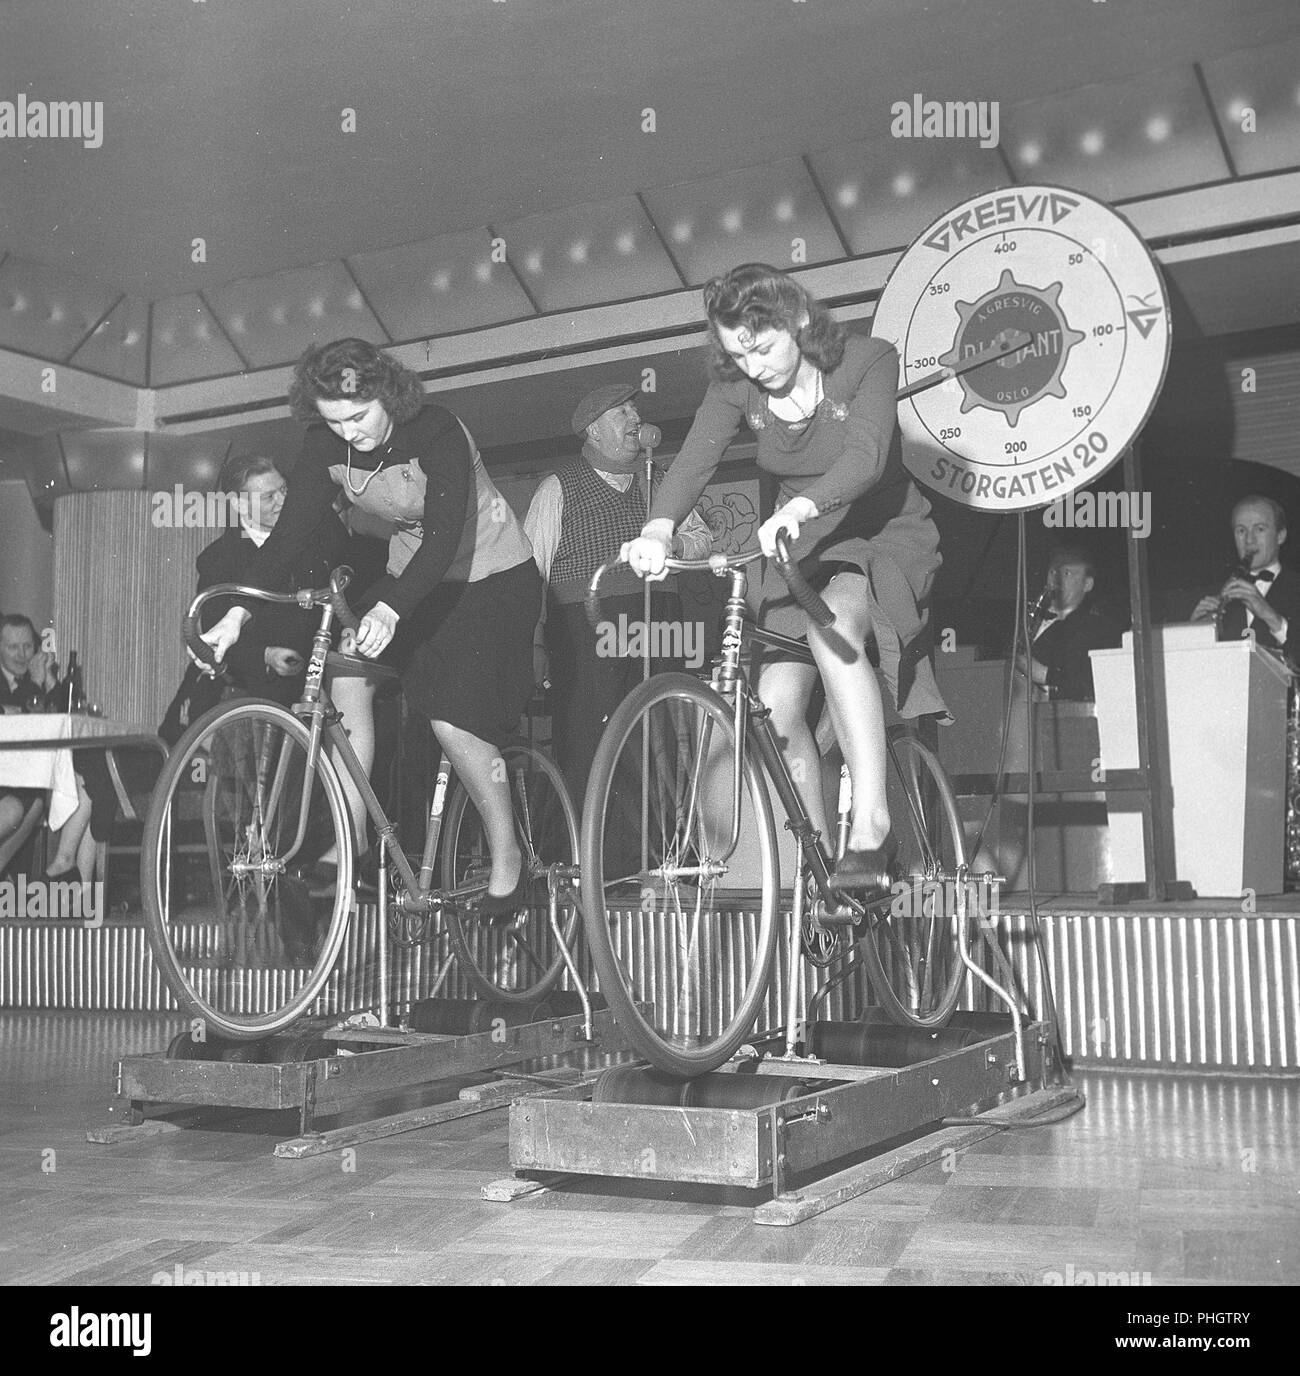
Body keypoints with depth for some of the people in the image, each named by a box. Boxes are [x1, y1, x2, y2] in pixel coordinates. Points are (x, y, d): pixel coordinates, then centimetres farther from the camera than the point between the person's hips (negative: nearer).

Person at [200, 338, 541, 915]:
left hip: (490, 576, -6)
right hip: (411, 574, 6)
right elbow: (291, 529, -11)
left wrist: (390, 610, -50)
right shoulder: (328, 444, -10)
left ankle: (508, 860, -2)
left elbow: (445, 535, -36)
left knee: (453, 716, -20)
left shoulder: (437, 433, -27)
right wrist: (238, 612, -21)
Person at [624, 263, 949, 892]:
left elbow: (866, 457, -32)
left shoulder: (866, 360, -17)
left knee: (832, 625, -37)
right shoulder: (736, 385, -6)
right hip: (804, 546, 5)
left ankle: (871, 822, -35)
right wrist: (657, 530, -39)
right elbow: (694, 458, -19)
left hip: (885, 533, -4)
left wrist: (799, 508, -51)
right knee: (776, 705, -12)